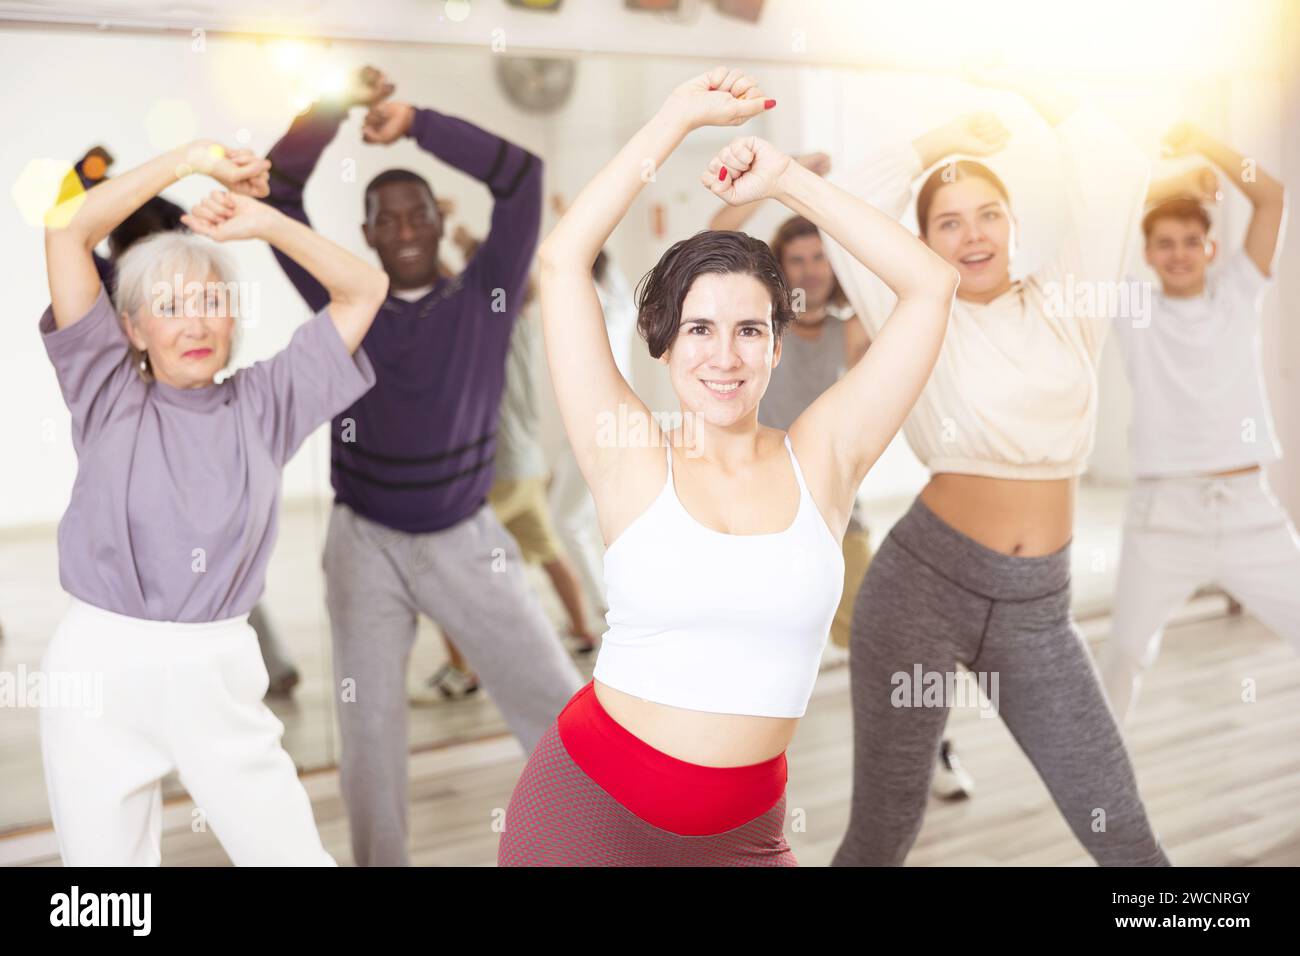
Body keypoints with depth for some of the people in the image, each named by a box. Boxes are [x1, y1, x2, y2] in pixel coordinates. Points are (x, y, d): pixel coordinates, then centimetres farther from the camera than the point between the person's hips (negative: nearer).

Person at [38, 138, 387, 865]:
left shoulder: (263, 405, 7)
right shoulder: (109, 397, 3)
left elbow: (365, 291, 8)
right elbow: (65, 231, -4)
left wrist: (265, 222, 1)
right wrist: (188, 160, -1)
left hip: (219, 676, 1)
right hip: (101, 671, 0)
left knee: (295, 854, 4)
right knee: (102, 866, 10)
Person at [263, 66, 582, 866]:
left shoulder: (484, 296, -4)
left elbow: (523, 176, -13)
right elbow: (276, 194, -6)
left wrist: (417, 123, -15)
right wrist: (339, 107, -15)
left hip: (465, 537, -1)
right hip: (366, 543, 1)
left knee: (555, 703, 4)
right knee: (369, 729, 10)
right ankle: (380, 860, 28)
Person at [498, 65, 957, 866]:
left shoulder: (823, 461, -1)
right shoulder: (632, 460, -6)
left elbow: (932, 285, -3)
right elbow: (562, 260, -10)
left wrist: (789, 180, -2)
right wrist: (680, 118, -4)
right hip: (589, 802, -1)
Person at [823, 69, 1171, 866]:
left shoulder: (1062, 304, 9)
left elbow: (1122, 175, 3)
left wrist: (1024, 89, 8)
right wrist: (941, 141, 4)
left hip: (1037, 605, 3)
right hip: (925, 581, -2)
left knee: (1123, 834, 4)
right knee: (885, 829, 5)